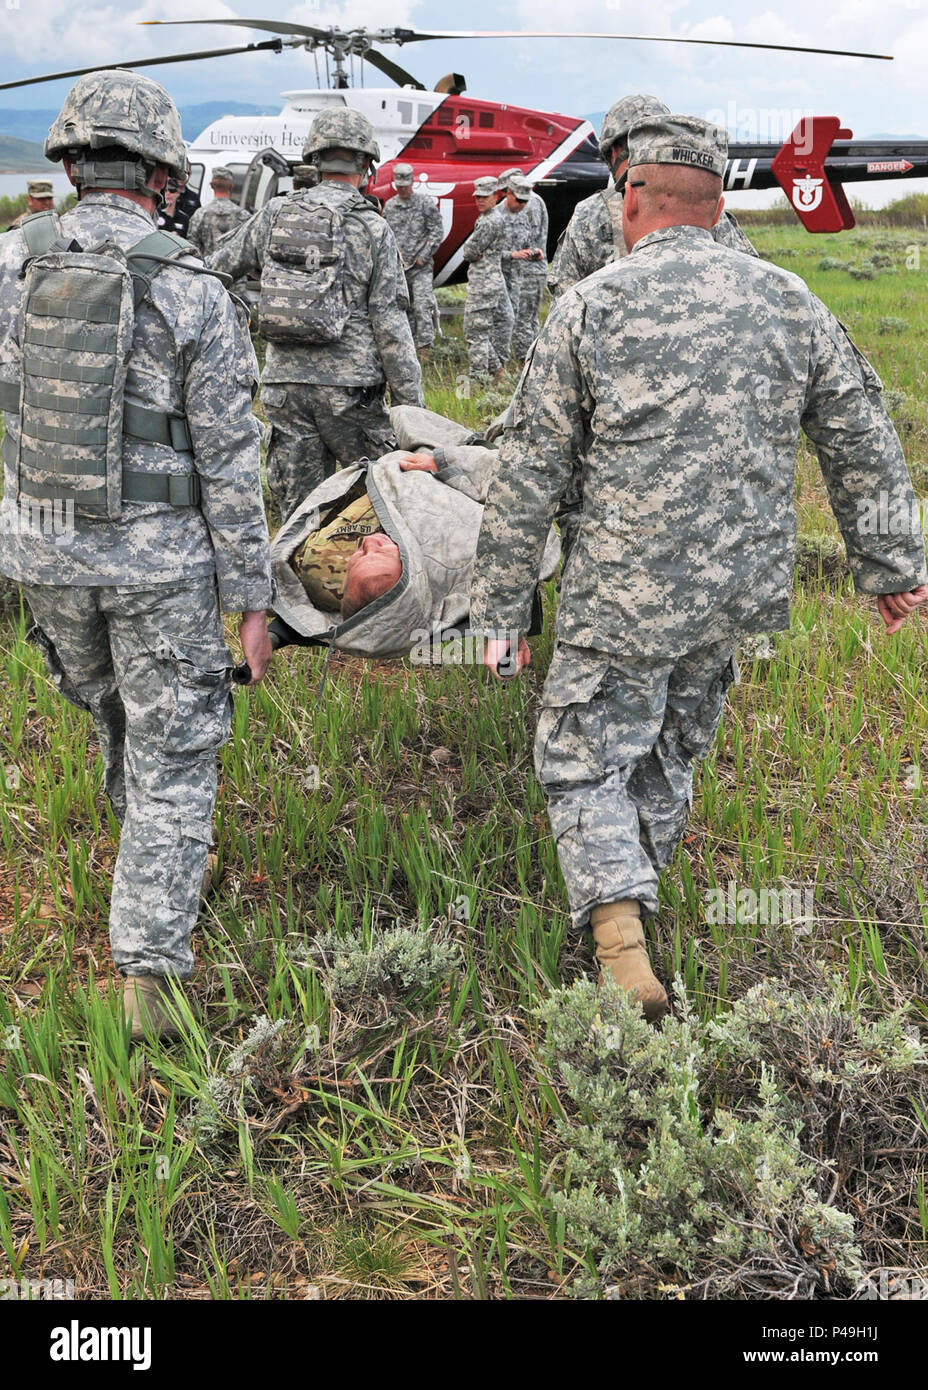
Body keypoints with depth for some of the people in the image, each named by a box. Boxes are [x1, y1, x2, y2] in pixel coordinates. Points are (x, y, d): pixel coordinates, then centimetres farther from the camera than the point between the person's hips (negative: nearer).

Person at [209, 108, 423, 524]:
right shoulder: (373, 229, -4)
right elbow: (391, 327, -6)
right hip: (347, 388, -4)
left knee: (298, 511, 8)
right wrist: (411, 405, -2)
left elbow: (216, 269, 16)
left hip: (284, 384, 4)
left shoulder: (274, 215, 6)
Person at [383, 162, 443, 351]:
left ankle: (425, 346, -14)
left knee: (422, 306, -14)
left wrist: (423, 257, -10)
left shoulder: (426, 203, -3)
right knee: (404, 307, 8)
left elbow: (437, 232, -5)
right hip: (398, 267, 5)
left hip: (420, 267, -5)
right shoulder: (389, 206, 10)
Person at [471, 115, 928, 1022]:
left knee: (586, 760, 7)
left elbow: (528, 475, -5)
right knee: (669, 751, 23)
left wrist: (499, 608, 2)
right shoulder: (787, 300, 5)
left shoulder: (591, 306, -6)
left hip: (626, 594, -5)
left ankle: (622, 943, -7)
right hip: (740, 587, 5)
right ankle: (633, 894, 41)